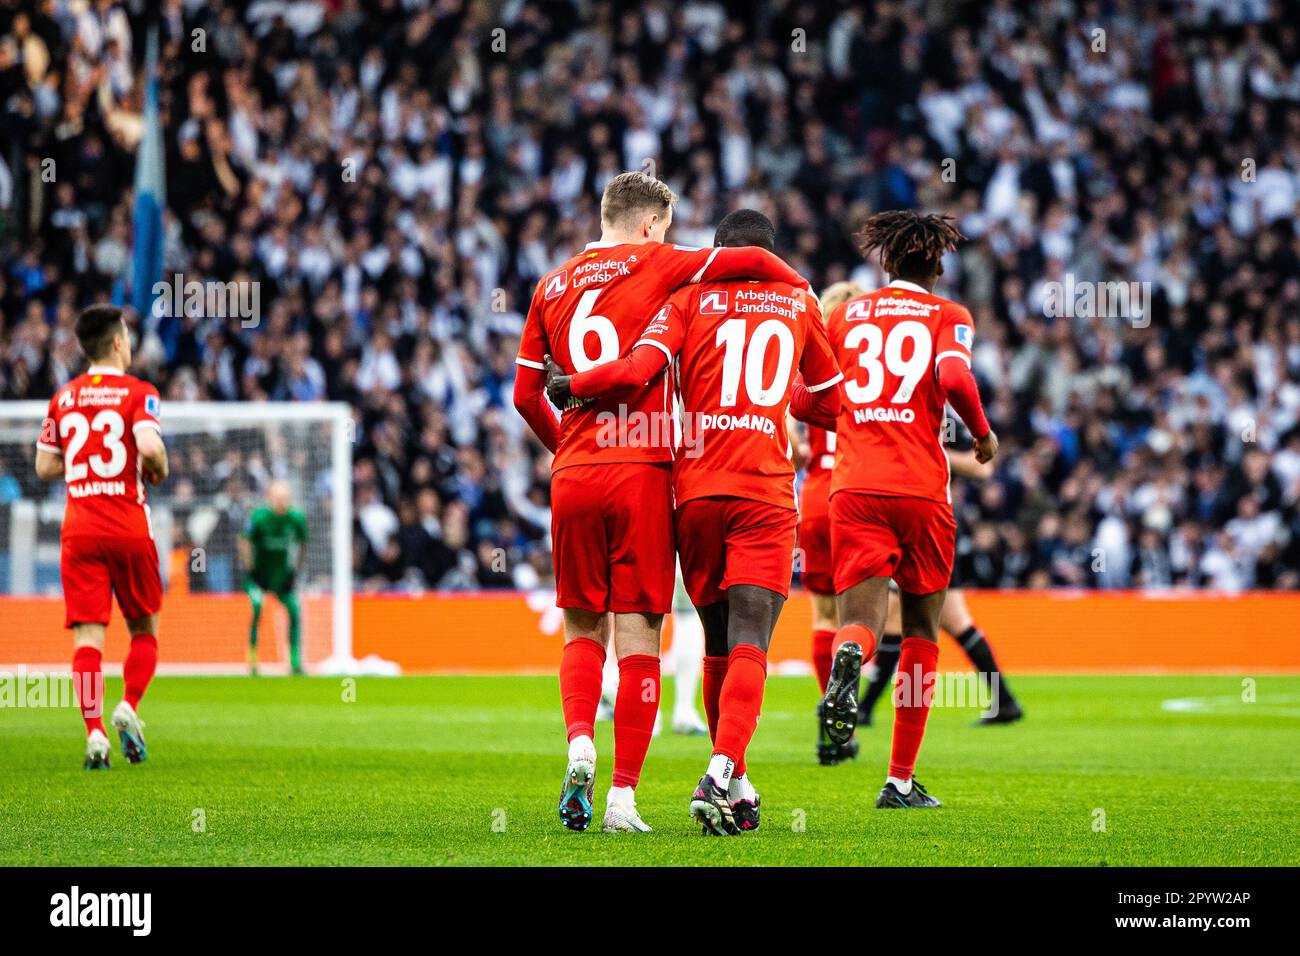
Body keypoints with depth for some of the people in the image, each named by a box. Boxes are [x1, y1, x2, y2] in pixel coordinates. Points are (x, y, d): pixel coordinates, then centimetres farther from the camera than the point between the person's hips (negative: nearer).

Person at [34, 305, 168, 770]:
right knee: (144, 630, 14)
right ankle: (128, 707, -8)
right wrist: (159, 470, 2)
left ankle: (94, 734, -16)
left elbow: (45, 466, 13)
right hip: (130, 527, -2)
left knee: (87, 636, -3)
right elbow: (150, 447, -19)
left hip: (79, 530, 2)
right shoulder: (138, 392, -3)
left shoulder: (63, 397, 10)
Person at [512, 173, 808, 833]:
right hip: (641, 473, -3)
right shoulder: (652, 264, 1)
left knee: (582, 627, 14)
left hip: (573, 475, 3)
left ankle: (579, 744, -12)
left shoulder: (552, 288, 13)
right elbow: (751, 260, -5)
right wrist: (806, 292, 14)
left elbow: (526, 394, 14)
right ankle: (622, 796, -4)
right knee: (638, 636, 0)